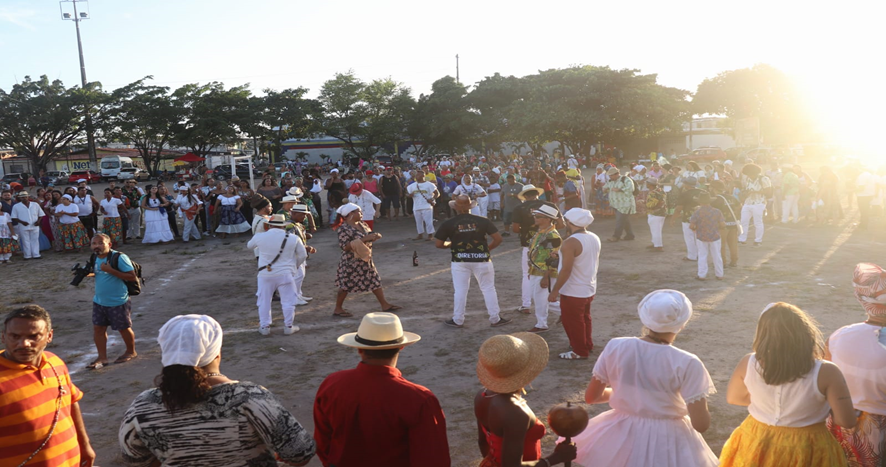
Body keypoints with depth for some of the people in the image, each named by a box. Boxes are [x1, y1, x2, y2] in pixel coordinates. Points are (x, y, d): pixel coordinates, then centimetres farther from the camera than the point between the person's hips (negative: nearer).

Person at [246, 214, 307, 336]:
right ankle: (288, 327, 15)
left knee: (264, 301, 14)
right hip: (285, 274, -1)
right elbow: (303, 255, 6)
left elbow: (249, 245, 17)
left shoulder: (260, 236, -4)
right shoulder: (293, 238, -4)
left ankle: (264, 327, 20)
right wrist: (295, 266, 22)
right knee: (288, 301, 10)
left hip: (265, 274, 1)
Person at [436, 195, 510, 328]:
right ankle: (495, 319, 18)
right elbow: (498, 239, -5)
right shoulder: (482, 221, -4)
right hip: (482, 259, 0)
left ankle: (457, 320, 18)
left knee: (460, 291, 10)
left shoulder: (448, 224, -5)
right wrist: (488, 248, 10)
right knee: (488, 289, 11)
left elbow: (439, 244, 0)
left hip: (460, 261, 0)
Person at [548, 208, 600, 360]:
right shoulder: (594, 238, 1)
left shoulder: (570, 243, -26)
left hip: (573, 292, -8)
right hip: (589, 289, 8)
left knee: (572, 322, 8)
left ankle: (580, 351, 18)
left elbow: (566, 270, -27)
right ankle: (587, 345, 37)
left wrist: (554, 290, -19)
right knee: (584, 318, 24)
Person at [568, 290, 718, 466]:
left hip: (620, 438, 2)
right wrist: (701, 400, 2)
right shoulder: (686, 364, -20)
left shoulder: (616, 347, -12)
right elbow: (701, 424, -18)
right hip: (666, 443, -2)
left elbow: (591, 397, -2)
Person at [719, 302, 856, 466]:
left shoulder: (748, 364, -17)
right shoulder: (826, 372, -24)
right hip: (805, 452, -1)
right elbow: (847, 422, -16)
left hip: (756, 444, 1)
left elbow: (733, 398, 0)